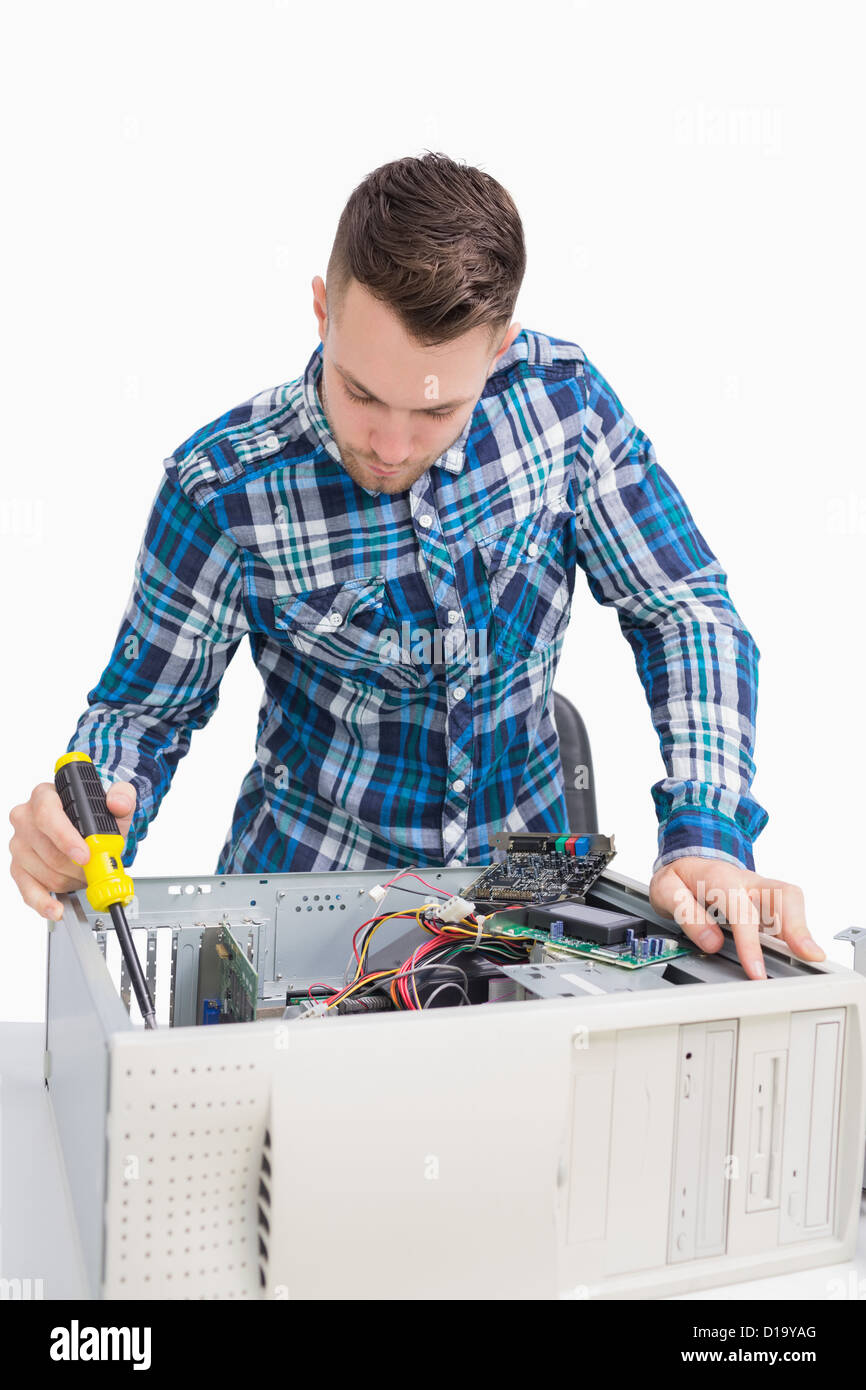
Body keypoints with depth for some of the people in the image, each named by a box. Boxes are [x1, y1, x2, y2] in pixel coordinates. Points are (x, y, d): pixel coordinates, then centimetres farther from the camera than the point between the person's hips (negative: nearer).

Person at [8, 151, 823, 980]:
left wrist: (707, 834, -21)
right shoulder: (225, 488, -18)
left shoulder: (561, 397, -13)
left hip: (525, 879, 3)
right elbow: (145, 707, -5)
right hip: (307, 880, -2)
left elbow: (686, 610, -7)